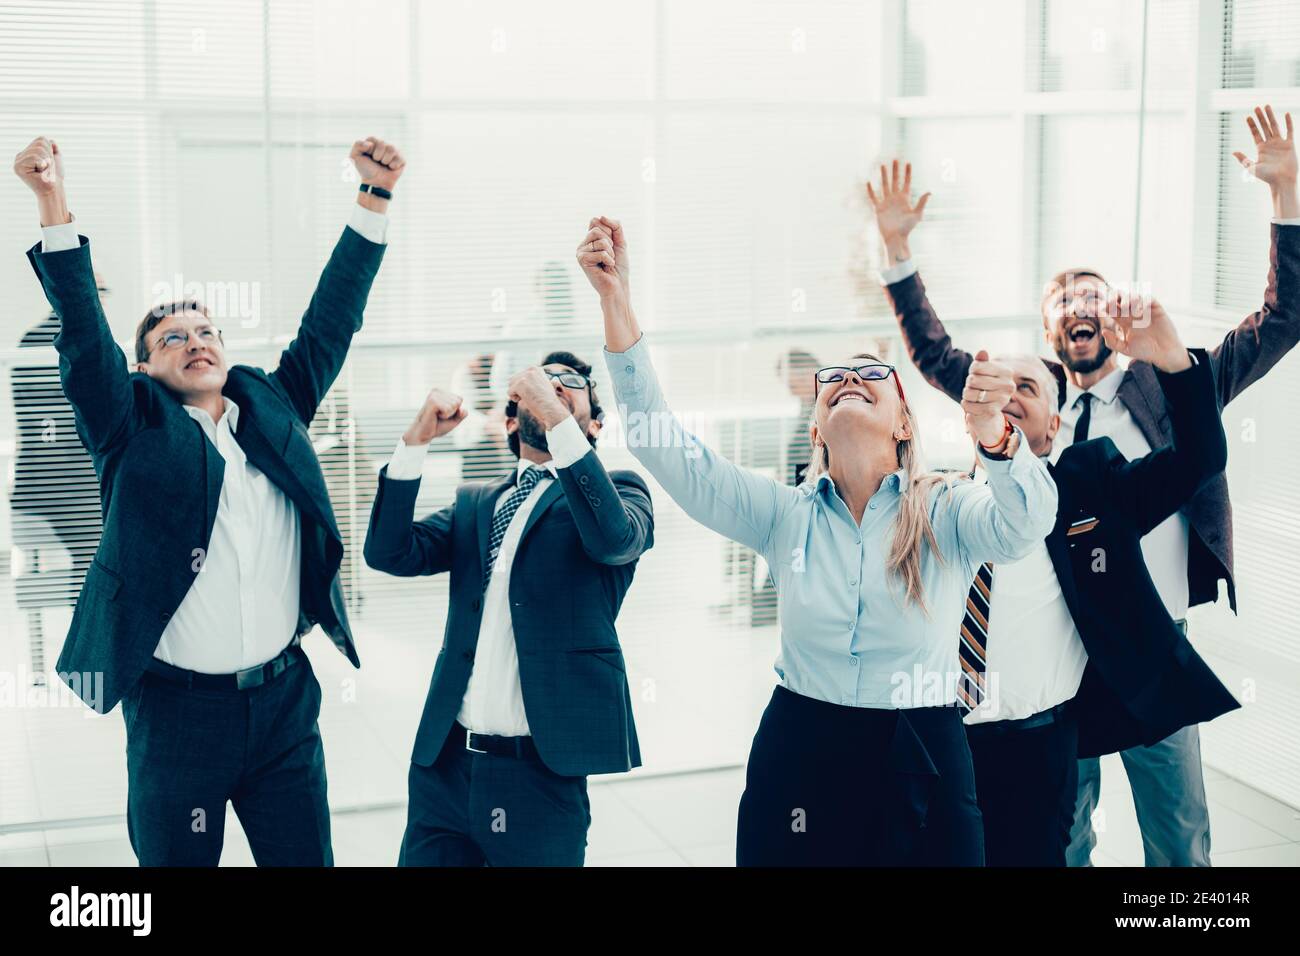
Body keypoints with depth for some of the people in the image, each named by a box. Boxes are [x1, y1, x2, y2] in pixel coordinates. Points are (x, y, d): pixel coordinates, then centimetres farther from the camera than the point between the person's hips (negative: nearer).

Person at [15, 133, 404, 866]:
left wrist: (377, 199, 2)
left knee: (306, 858, 9)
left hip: (286, 700, 3)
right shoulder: (136, 429, 0)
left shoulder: (274, 409, 9)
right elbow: (85, 336, -11)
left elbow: (329, 322, 8)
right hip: (178, 707, -3)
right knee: (177, 859, 8)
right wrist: (55, 203, -23)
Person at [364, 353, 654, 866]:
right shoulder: (473, 502, 15)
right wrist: (416, 440, -10)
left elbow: (616, 539, -19)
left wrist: (556, 418, -23)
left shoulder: (616, 489, 4)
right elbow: (389, 553, 1)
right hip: (444, 762, 4)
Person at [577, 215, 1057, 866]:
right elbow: (663, 445, -5)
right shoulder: (786, 514, 3)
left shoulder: (945, 512, -2)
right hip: (797, 759, 2)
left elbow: (1023, 526, -23)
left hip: (920, 765, -1)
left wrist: (993, 433, -44)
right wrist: (616, 301, -14)